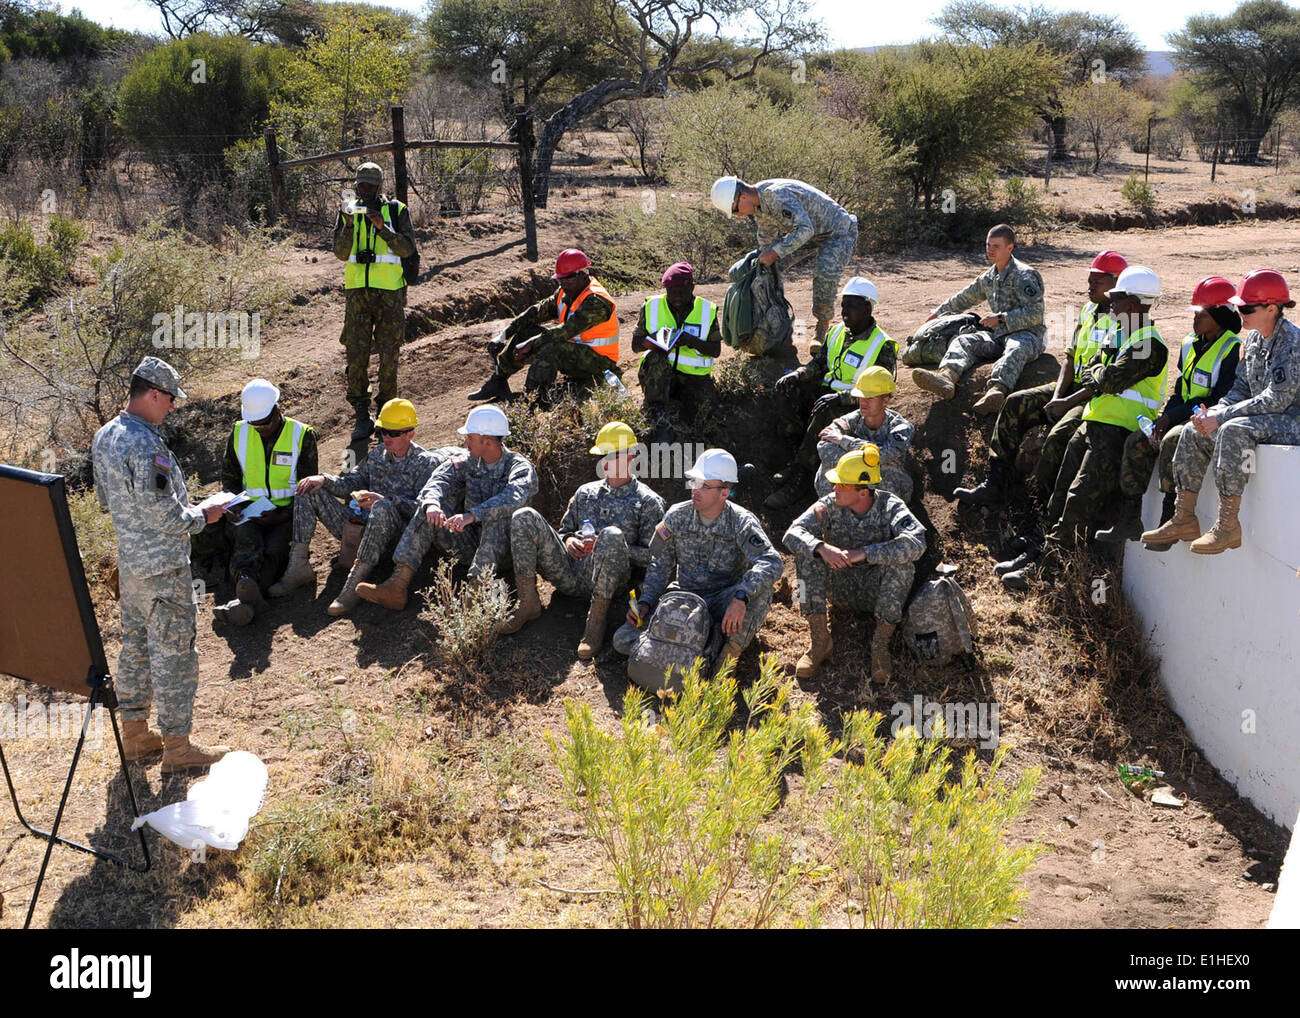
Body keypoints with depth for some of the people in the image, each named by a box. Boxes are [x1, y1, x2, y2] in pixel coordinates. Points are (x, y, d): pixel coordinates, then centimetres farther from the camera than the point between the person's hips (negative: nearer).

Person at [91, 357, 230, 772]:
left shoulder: (104, 437, 6)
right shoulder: (146, 446, -25)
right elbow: (162, 516, -25)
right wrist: (203, 514, -8)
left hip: (129, 562, 10)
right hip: (162, 568, -9)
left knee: (135, 645, 18)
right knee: (172, 653, 0)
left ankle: (134, 733, 30)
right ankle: (177, 747, 9)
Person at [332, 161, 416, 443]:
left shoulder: (396, 210, 3)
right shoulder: (348, 212, 9)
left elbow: (408, 248, -7)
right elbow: (340, 253, 0)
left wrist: (383, 228, -19)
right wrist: (349, 227, -16)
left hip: (390, 291, -2)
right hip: (357, 290, 2)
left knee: (388, 354, 3)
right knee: (356, 354, -3)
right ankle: (362, 417, 3)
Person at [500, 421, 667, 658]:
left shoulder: (648, 502, 10)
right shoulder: (586, 492, 25)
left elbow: (652, 556, 3)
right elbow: (564, 530, 31)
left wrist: (612, 547, -10)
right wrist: (569, 540, 5)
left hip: (604, 581, -5)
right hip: (567, 574, 5)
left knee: (612, 535, -38)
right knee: (524, 517, -13)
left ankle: (597, 619, -29)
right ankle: (528, 603, -14)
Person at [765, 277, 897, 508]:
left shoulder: (882, 346, -14)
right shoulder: (837, 333, 8)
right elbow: (818, 364, 13)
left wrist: (841, 397, -35)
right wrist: (796, 375, -10)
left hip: (856, 404, -8)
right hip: (830, 391, 8)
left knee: (822, 412, -38)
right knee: (785, 388, -12)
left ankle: (798, 478, -30)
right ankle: (818, 447, -10)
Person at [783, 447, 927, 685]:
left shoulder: (890, 506, -18)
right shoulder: (829, 506, -10)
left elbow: (916, 542, -35)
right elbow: (792, 533, -20)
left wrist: (865, 553, -40)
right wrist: (821, 548, -42)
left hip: (878, 592, -2)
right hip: (842, 589, 2)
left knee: (902, 563, -31)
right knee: (807, 553, -21)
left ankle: (880, 644, -21)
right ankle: (819, 640, -19)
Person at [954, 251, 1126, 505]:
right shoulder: (1088, 310, 14)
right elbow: (1070, 357, 13)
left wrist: (1068, 403, -19)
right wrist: (1057, 397, -3)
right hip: (1073, 386, 9)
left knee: (1059, 435, -33)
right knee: (1016, 403, -8)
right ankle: (994, 486, -8)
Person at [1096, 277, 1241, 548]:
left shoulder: (1233, 350, -13)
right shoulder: (1190, 345, 14)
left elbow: (1220, 401, -19)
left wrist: (1172, 417, -18)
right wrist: (1164, 418, -2)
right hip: (1185, 416, 8)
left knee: (1172, 441, -34)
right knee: (1137, 442, -8)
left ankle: (1169, 521, -31)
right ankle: (1129, 520, -6)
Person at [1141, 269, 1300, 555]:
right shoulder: (1253, 338, 9)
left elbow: (1276, 399, -24)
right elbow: (1241, 388, 11)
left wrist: (1221, 417, -23)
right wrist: (1212, 413, -9)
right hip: (1264, 416, 9)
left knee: (1233, 430, -34)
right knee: (1194, 432, -1)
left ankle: (1228, 526, -30)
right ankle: (1184, 519, 1)